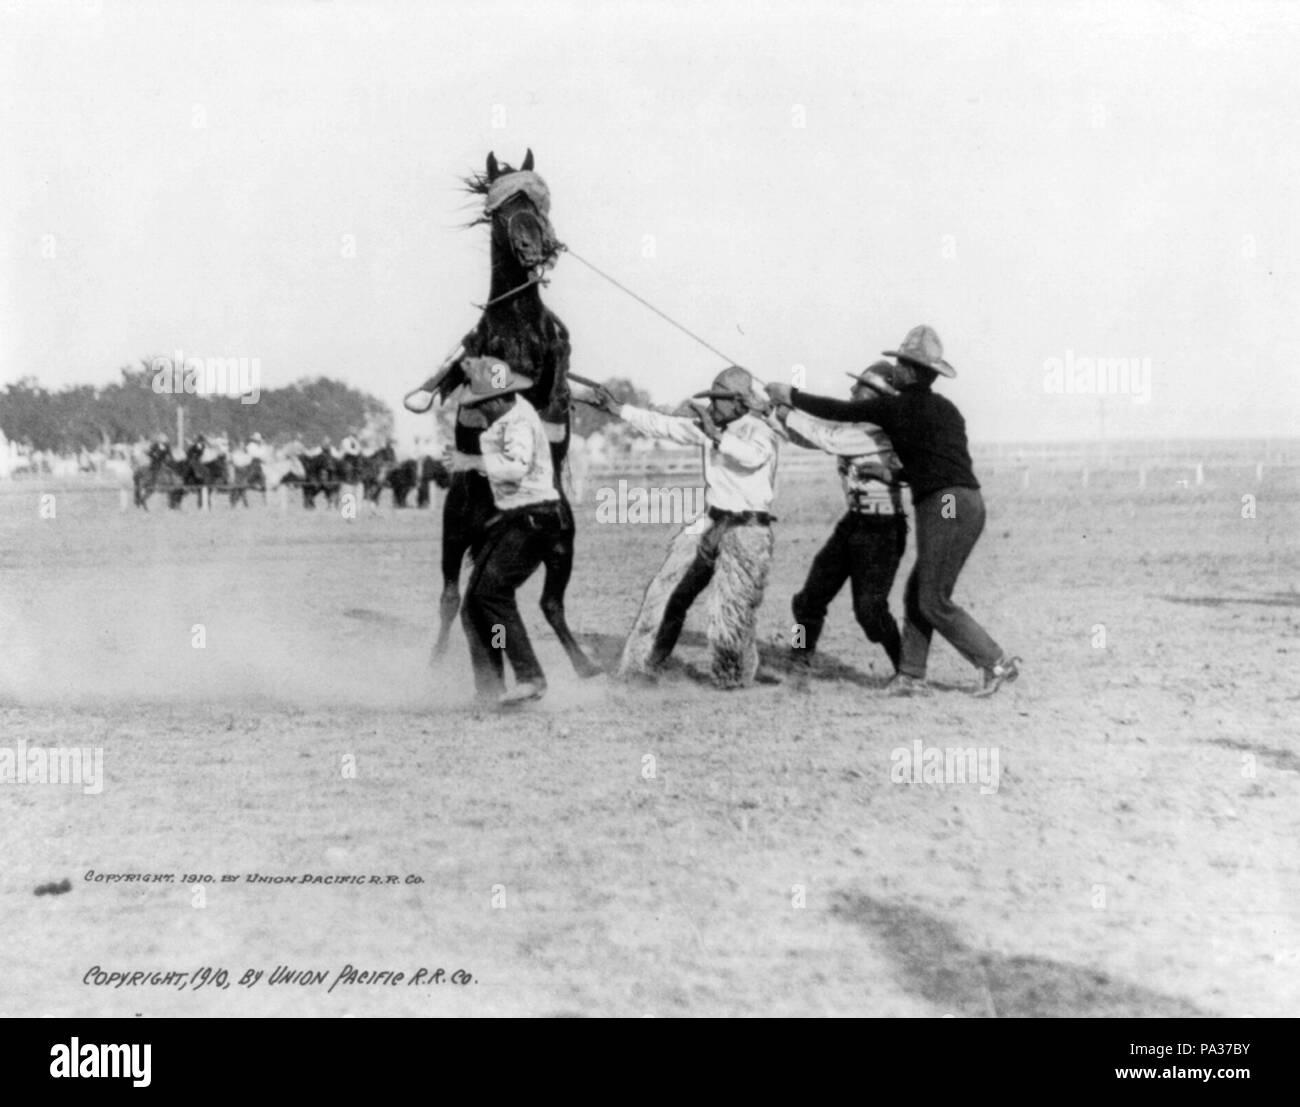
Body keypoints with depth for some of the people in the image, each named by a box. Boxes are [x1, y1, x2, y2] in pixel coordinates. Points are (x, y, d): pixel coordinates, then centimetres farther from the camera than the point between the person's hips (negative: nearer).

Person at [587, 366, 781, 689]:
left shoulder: (759, 432, -13)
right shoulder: (711, 428, 8)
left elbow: (754, 456, -35)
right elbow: (665, 426, 11)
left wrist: (717, 436, -37)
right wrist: (618, 409, 10)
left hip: (747, 529, -7)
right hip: (712, 525, 7)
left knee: (731, 608, -13)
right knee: (668, 592, 10)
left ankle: (734, 677, 10)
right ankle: (641, 666, 21)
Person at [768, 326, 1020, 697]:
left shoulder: (897, 407, -4)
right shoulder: (946, 408, 18)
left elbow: (840, 412, 3)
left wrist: (791, 397, 14)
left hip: (945, 506, -9)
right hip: (968, 503, 9)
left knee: (934, 603, -3)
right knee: (917, 594, 12)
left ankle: (997, 664, -2)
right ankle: (911, 675, 10)